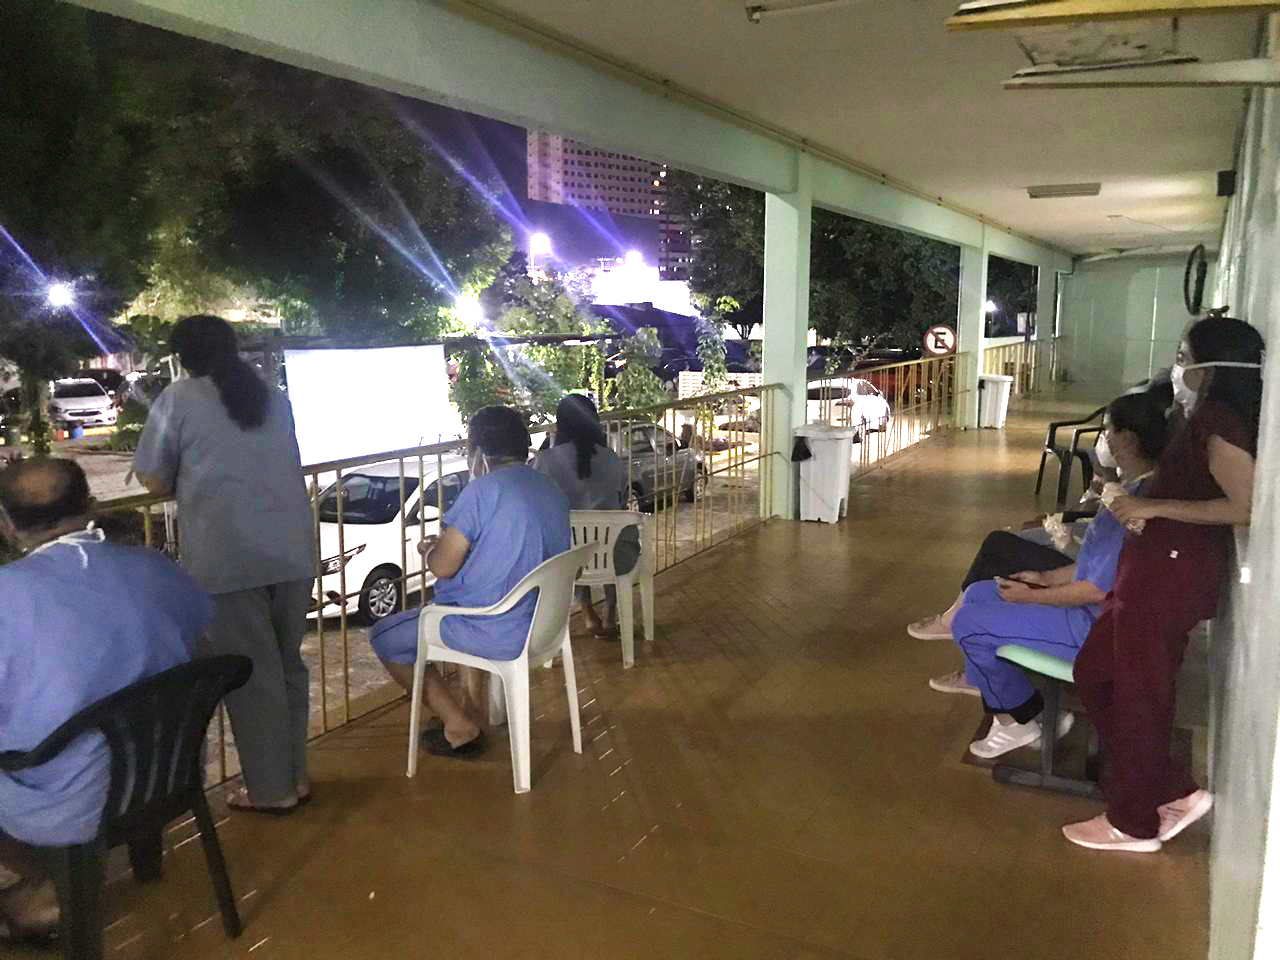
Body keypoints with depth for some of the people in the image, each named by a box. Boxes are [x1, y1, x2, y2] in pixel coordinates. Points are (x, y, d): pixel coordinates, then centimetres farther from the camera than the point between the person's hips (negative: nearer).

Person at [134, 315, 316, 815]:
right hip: (292, 552, 5)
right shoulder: (274, 397, 15)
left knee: (250, 674, 5)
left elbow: (153, 480, 3)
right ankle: (295, 776, 26)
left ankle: (271, 790, 14)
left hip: (227, 559, -5)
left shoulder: (178, 398, 1)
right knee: (287, 665, 16)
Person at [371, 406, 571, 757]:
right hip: (543, 621, 8)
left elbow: (443, 567, -16)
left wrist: (431, 549, 7)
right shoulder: (554, 492, 6)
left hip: (499, 634, -8)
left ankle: (459, 725, 10)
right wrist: (448, 543, 22)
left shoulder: (484, 490, -18)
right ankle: (477, 712, 32)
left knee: (386, 637, 10)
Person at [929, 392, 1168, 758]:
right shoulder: (1139, 488, 4)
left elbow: (1097, 590, -26)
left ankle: (1019, 720, 8)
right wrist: (1047, 577, 9)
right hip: (1092, 606, 10)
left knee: (969, 622, -10)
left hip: (1095, 626, -10)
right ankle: (980, 678, 29)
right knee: (978, 594, 15)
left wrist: (1029, 596, -14)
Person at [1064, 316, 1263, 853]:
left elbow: (1248, 507, -24)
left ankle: (1135, 823, 20)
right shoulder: (1211, 420, 14)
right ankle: (1174, 792, 26)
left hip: (1174, 573, -10)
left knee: (1137, 693, 2)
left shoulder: (1219, 424, -16)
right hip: (1161, 569, 10)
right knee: (1095, 672, 16)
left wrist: (1154, 507, -20)